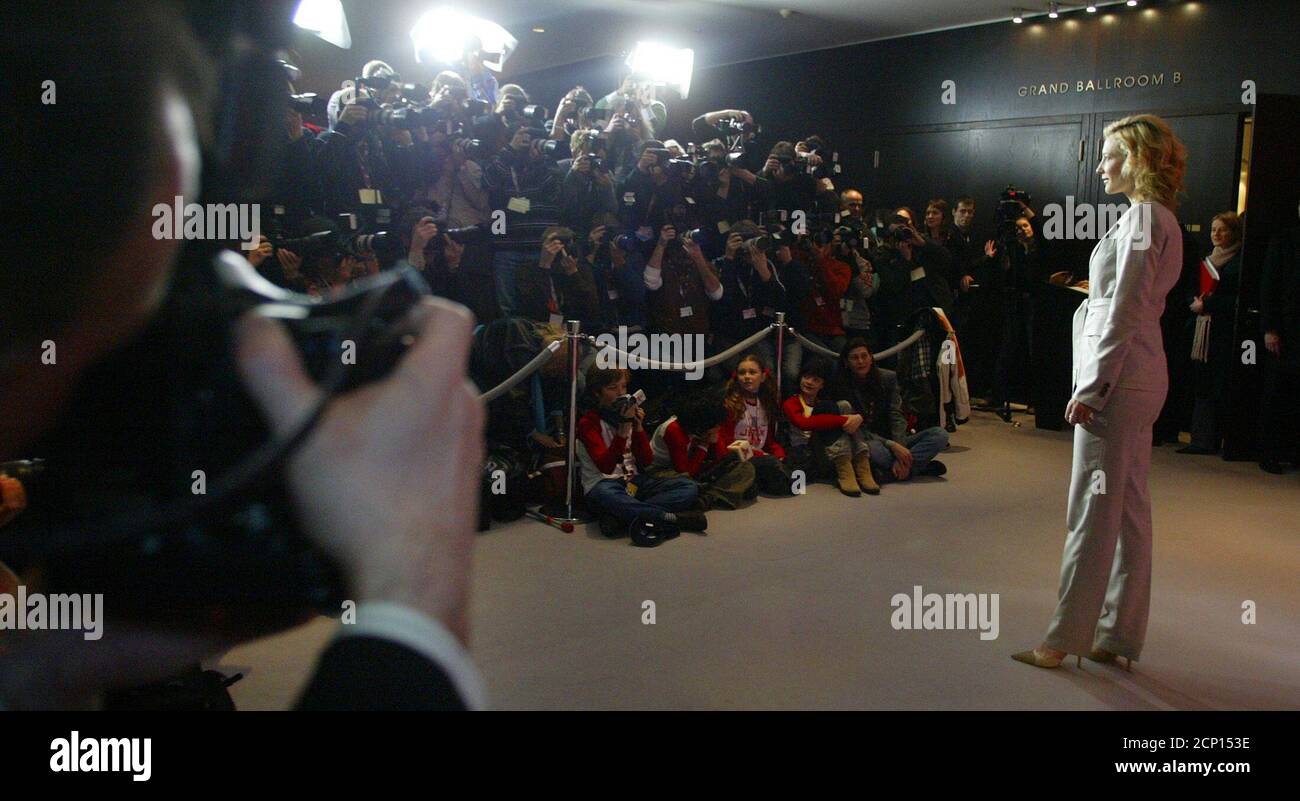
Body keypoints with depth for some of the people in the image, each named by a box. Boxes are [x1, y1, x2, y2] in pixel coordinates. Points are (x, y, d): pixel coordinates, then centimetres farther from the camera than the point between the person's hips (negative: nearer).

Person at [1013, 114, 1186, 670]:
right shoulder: (1160, 217, 17)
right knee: (1128, 506, 12)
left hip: (1119, 378, -10)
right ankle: (1120, 635, 20)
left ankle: (1066, 637, 3)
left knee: (1093, 509, -5)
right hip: (1141, 377, 10)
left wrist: (1092, 387, -18)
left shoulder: (1142, 215, -12)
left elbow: (1123, 312, -18)